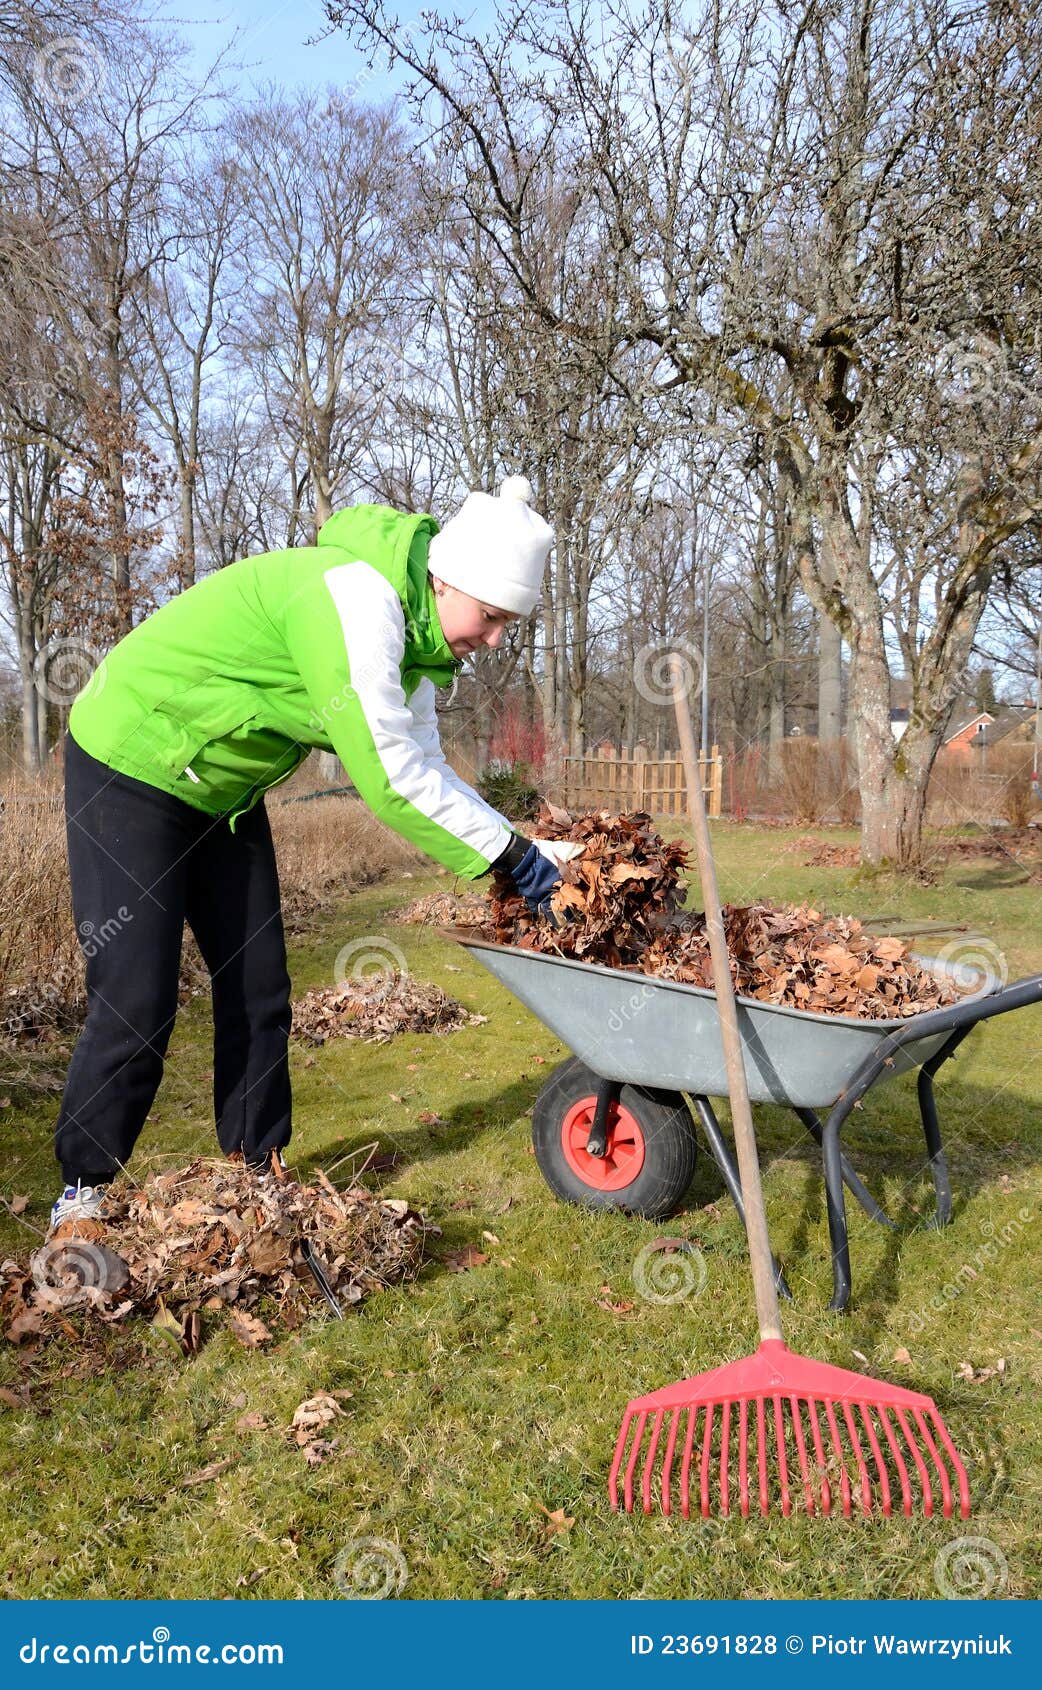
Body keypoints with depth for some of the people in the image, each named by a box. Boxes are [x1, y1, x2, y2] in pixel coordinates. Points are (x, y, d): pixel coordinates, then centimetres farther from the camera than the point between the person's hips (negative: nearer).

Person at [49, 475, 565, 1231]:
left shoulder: (409, 631, -2)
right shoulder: (355, 598, -32)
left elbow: (426, 772, 0)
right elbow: (388, 776, -34)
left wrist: (537, 851, -9)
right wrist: (509, 855, -25)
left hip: (223, 791, 9)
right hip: (130, 768, -8)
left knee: (258, 992, 7)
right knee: (136, 1003, -8)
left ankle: (257, 1170, 21)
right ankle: (84, 1188, 13)